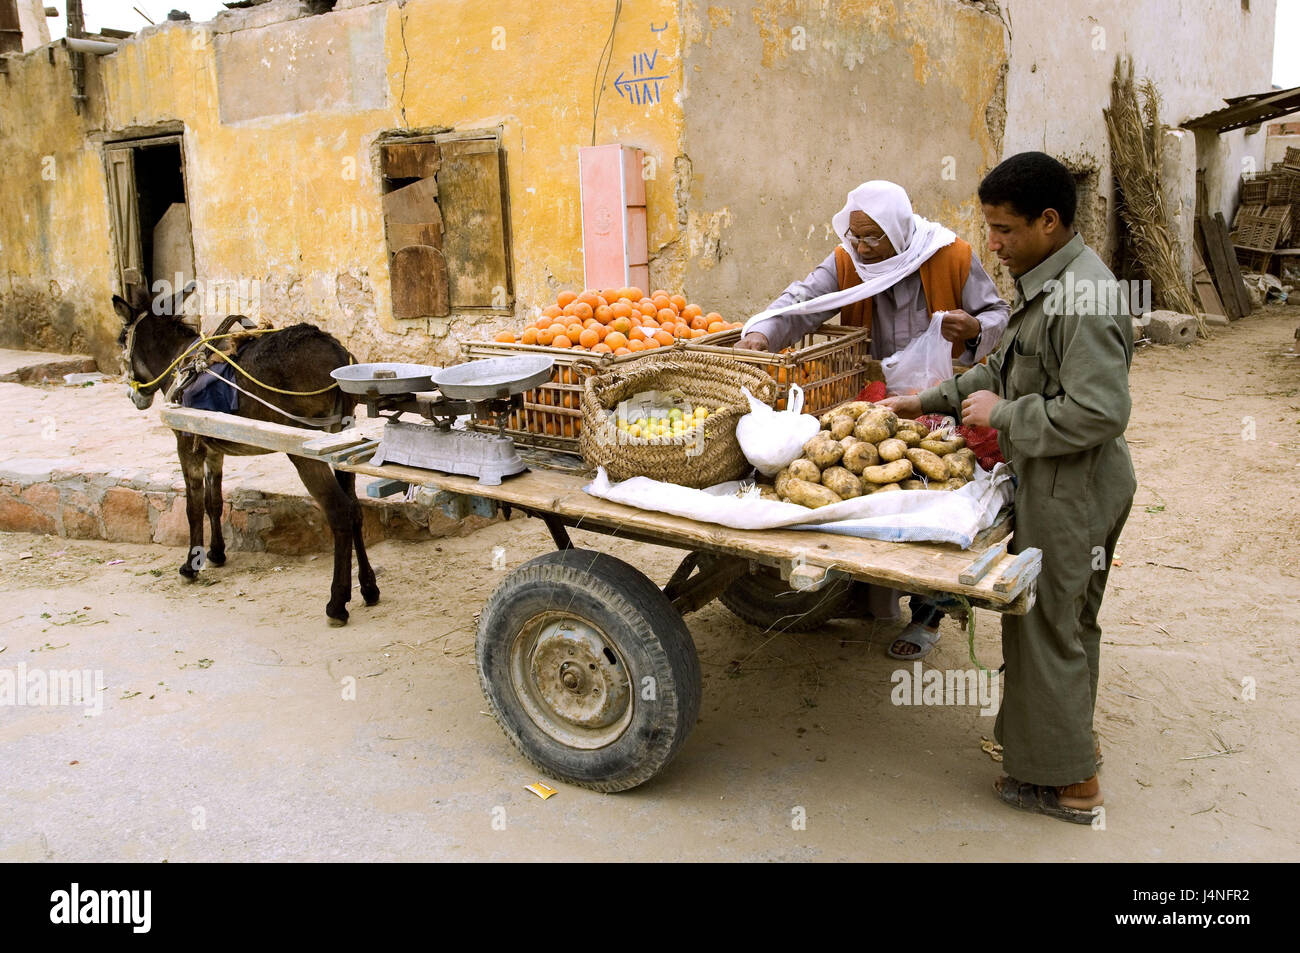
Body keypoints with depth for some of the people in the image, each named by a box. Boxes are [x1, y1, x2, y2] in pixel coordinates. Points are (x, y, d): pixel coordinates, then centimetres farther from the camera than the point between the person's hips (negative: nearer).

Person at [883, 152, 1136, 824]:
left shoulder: (1081, 301, -24)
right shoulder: (1045, 283, 9)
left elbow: (1097, 413, -30)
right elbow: (1005, 368, 19)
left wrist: (1002, 414, -20)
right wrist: (931, 400, 14)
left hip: (1071, 493, -10)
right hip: (1056, 486, 10)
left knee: (1046, 627, 2)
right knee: (1067, 619, 23)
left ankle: (1066, 781, 18)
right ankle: (1070, 735, 42)